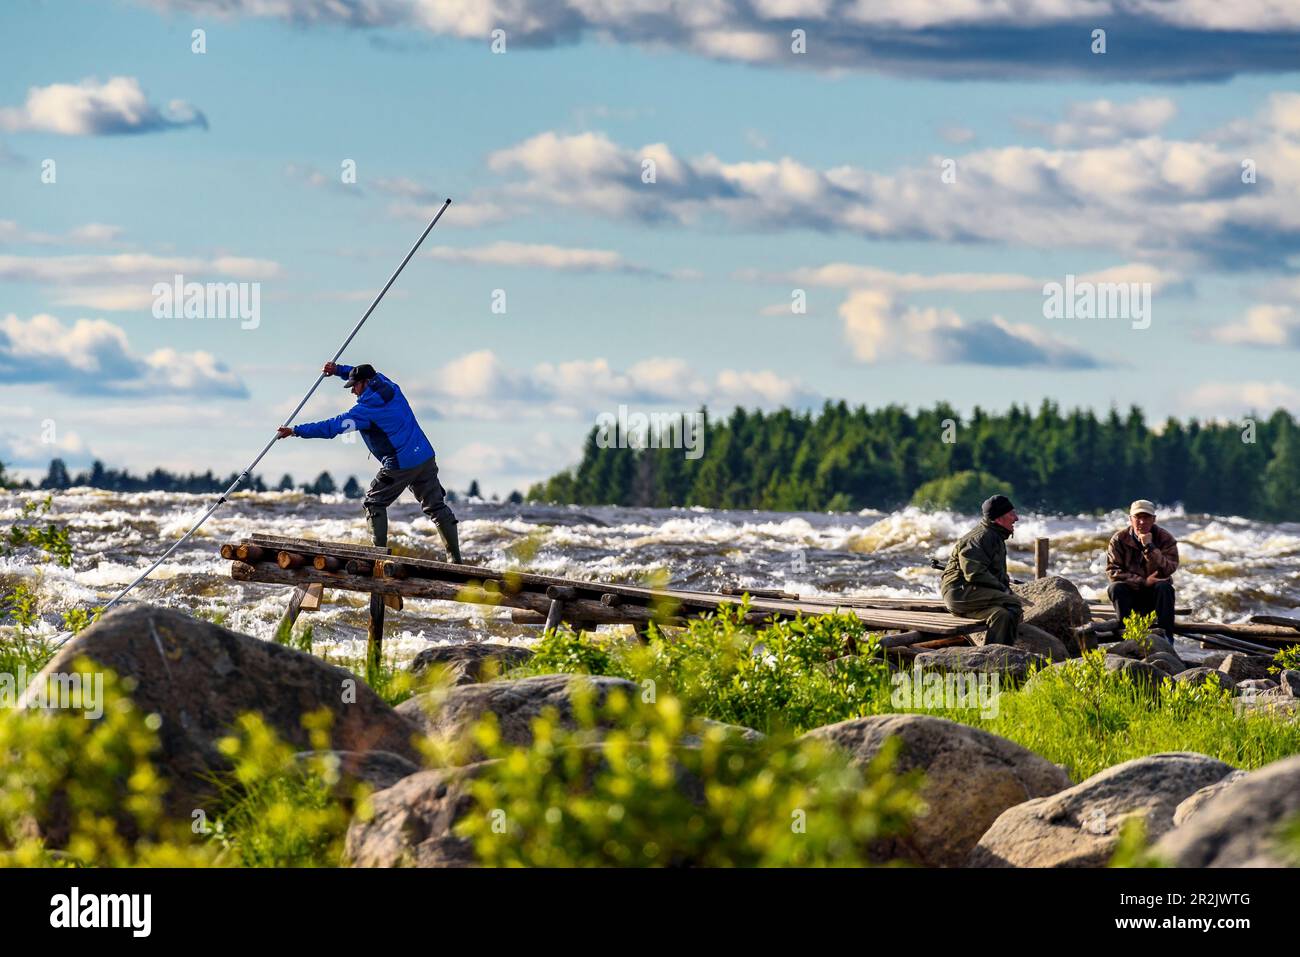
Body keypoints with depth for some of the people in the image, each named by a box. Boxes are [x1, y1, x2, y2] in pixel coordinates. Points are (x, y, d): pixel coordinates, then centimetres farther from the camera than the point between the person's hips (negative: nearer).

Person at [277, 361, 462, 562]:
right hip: (426, 458, 7)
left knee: (374, 503, 9)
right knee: (436, 506, 10)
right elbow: (365, 375, 29)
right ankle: (455, 558, 7)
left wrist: (296, 431, -7)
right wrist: (338, 369, 18)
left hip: (399, 466, -7)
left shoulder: (366, 410, -14)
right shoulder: (390, 387, 7)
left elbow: (332, 427, -13)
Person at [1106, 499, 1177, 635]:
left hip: (1155, 596, 0)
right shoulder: (1119, 539, -4)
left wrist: (1149, 547, -29)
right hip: (1130, 596, 0)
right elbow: (1112, 571, -12)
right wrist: (1143, 582, -21)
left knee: (1164, 587, -31)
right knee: (1115, 588, -28)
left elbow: (1169, 569, -20)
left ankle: (1166, 638, -29)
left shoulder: (1165, 539, -6)